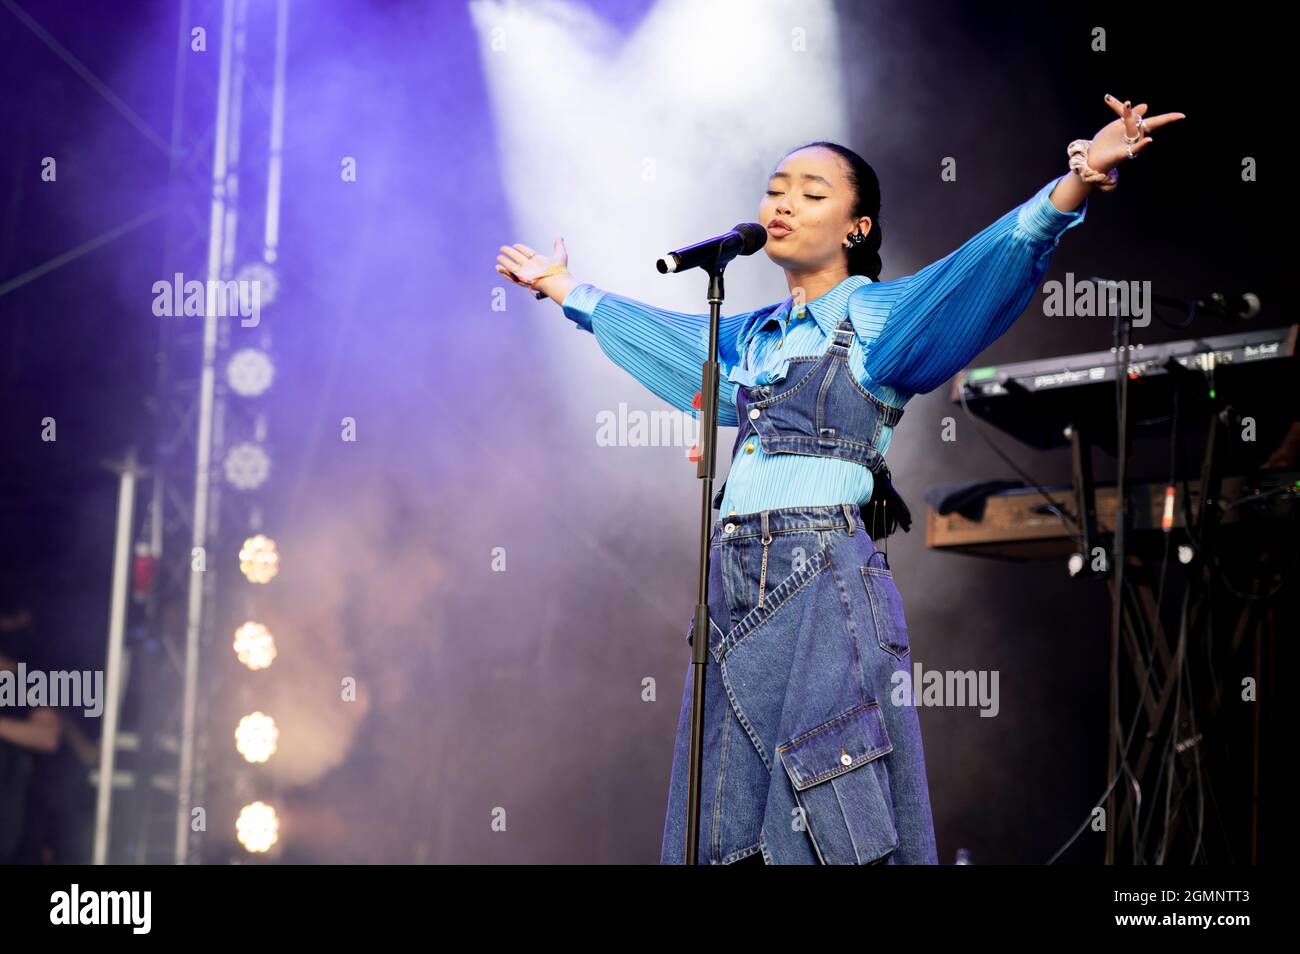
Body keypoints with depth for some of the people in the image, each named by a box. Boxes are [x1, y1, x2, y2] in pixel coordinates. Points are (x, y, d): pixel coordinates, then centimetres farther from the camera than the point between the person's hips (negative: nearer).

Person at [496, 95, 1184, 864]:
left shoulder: (879, 316, 0)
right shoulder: (753, 338, 19)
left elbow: (994, 265, -15)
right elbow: (653, 331, 38)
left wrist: (1072, 187, -32)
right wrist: (564, 287, 49)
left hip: (827, 581, -7)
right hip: (736, 583, 7)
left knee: (828, 820, -12)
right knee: (730, 821, 5)